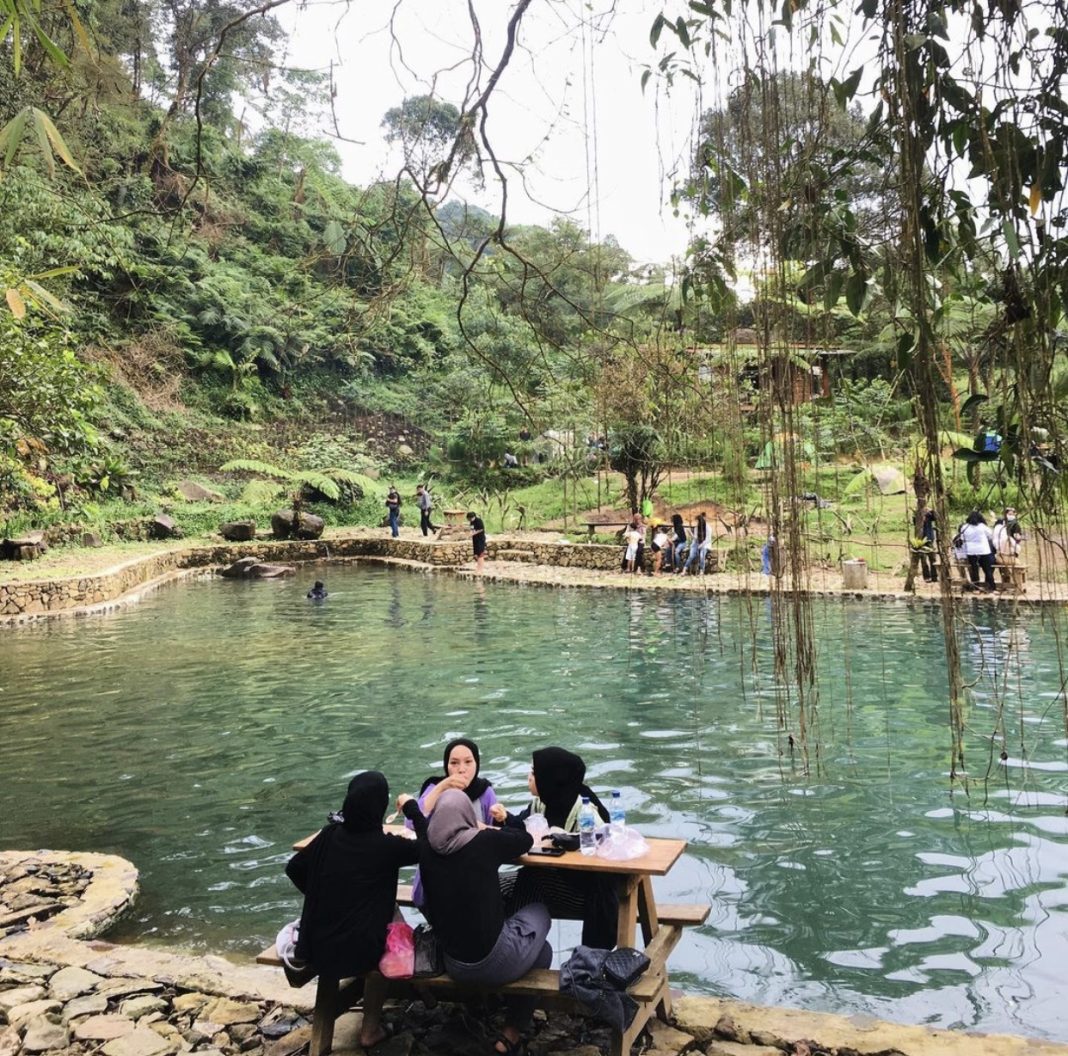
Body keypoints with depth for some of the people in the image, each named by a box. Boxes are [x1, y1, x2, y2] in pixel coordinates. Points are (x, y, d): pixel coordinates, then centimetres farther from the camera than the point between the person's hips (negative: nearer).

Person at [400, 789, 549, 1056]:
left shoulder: (428, 847, -3)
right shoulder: (485, 842, -15)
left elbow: (423, 823, 21)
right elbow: (526, 839, 4)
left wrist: (409, 805, 42)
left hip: (453, 965, 6)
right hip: (495, 962, -6)